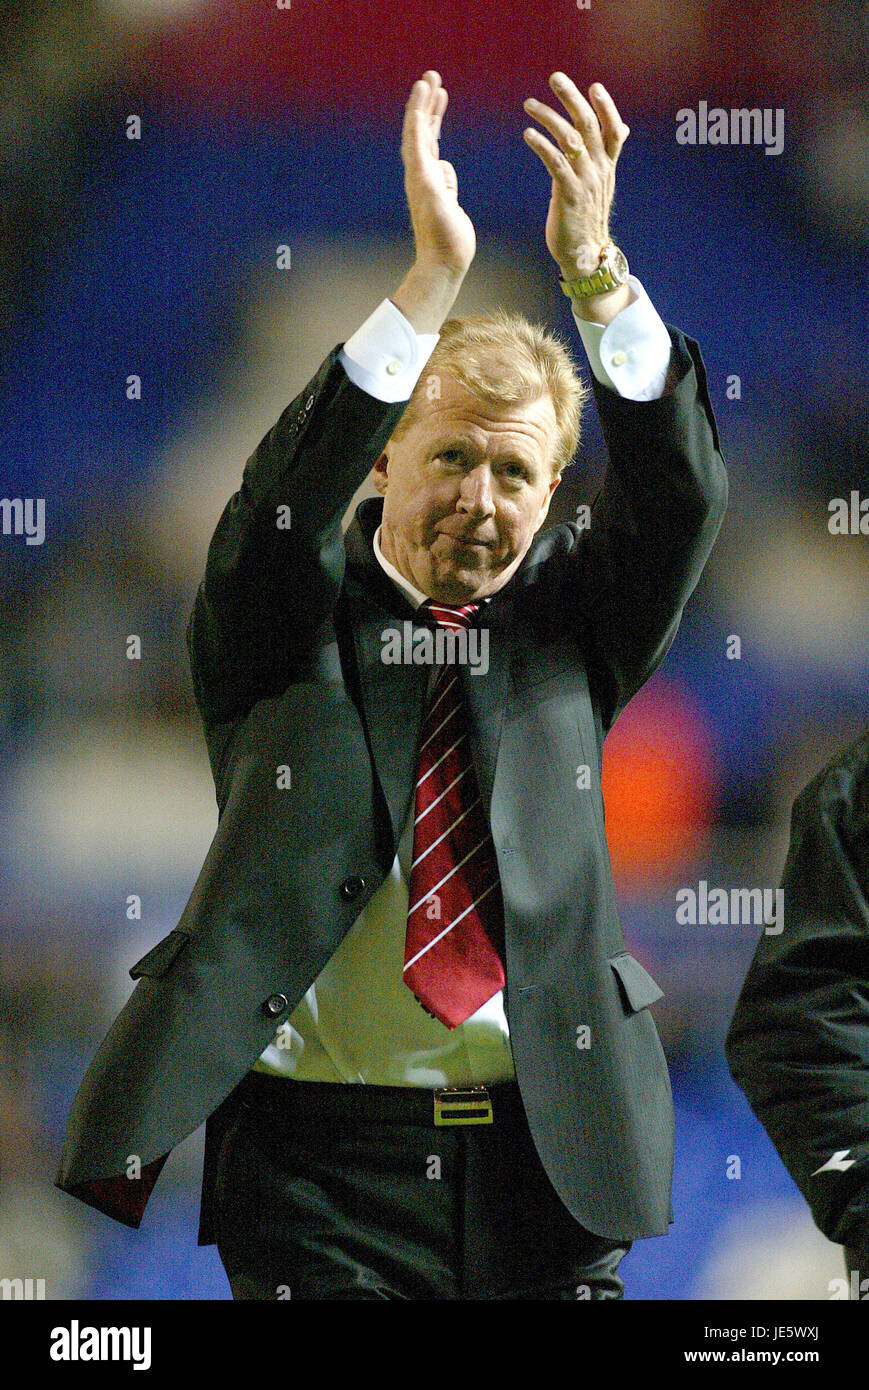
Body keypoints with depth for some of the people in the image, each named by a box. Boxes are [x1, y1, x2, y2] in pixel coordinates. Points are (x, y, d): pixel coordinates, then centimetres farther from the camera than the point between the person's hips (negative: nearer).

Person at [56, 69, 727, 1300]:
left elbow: (680, 498, -5)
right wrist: (432, 278, -26)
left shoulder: (567, 622, 10)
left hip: (546, 1162, 2)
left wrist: (595, 270, -21)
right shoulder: (287, 622, 5)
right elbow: (284, 498, -15)